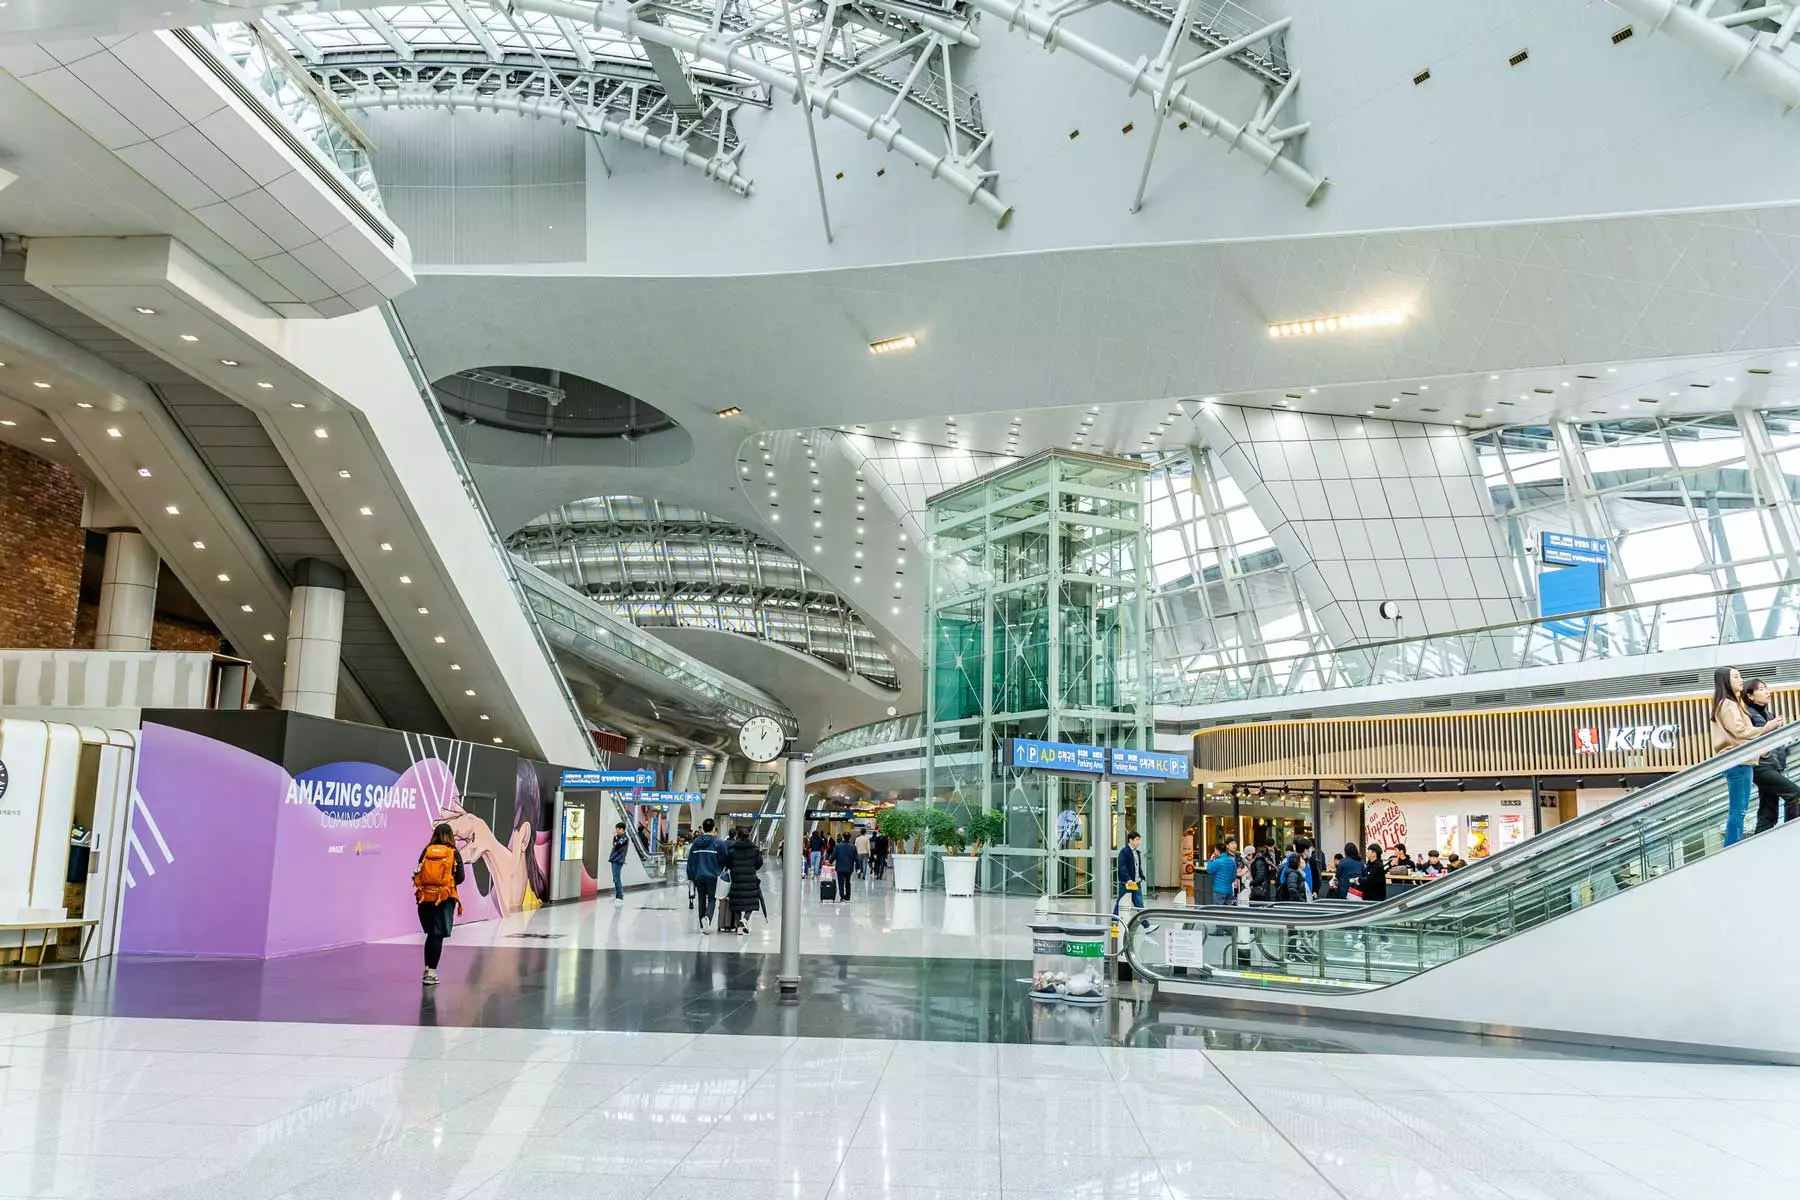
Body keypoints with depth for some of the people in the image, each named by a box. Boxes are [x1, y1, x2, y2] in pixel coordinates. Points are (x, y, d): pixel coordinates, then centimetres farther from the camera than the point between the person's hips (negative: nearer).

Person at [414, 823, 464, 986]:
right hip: (444, 899, -3)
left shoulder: (426, 851, 4)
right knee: (438, 935, 1)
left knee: (430, 933, 18)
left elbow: (418, 874, 4)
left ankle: (427, 968, 25)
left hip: (425, 897, 3)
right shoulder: (453, 853, -3)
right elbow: (460, 877, -4)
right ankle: (431, 973, -1)